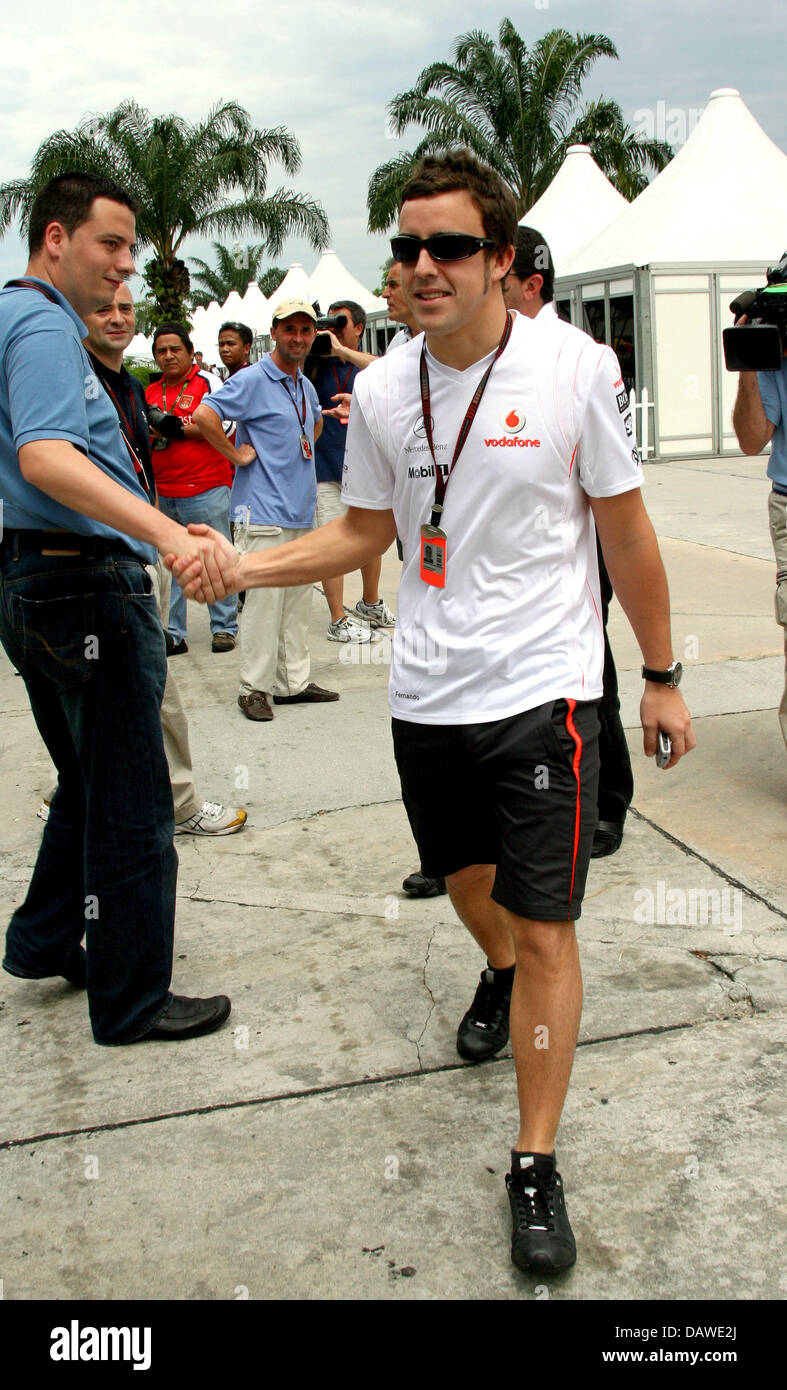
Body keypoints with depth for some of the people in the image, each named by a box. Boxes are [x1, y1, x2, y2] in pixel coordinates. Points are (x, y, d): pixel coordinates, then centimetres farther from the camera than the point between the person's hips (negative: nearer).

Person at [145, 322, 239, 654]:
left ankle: (224, 627, 11)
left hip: (206, 490, -5)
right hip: (163, 494, 5)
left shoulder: (207, 382, 2)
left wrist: (178, 428, -13)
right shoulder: (150, 393, 18)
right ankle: (173, 635, 11)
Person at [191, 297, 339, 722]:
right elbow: (204, 415, -22)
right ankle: (254, 687, 3)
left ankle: (295, 681, 20)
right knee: (264, 600, -6)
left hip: (301, 510, 8)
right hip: (263, 510, -8)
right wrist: (237, 455, -15)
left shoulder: (305, 385, 15)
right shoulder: (252, 380, -10)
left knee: (298, 600, 12)